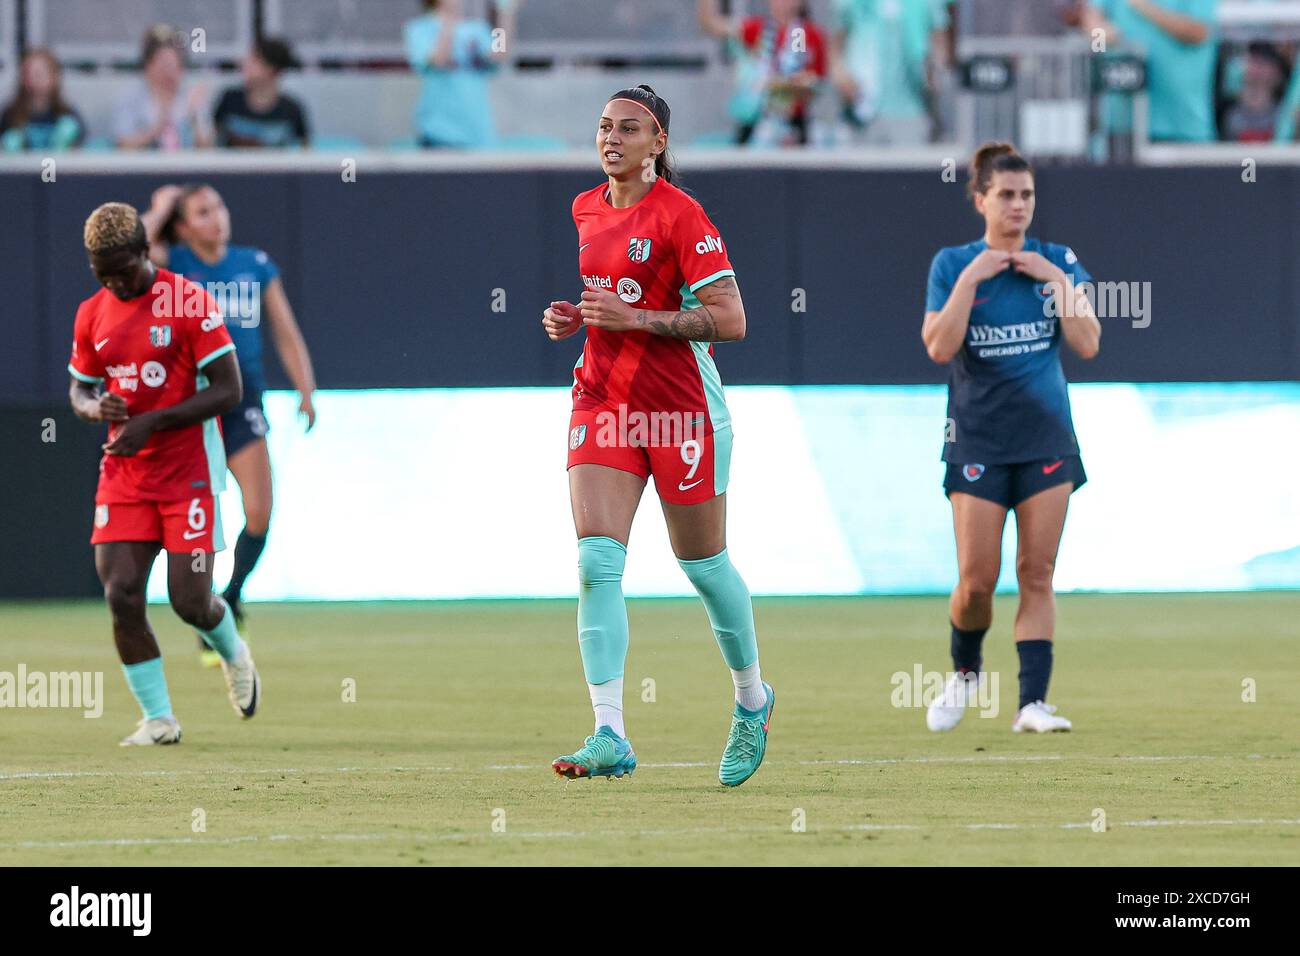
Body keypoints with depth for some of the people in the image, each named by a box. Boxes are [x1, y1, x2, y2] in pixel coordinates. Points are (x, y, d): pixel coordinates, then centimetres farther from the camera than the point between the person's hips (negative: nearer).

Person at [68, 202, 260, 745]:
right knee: (121, 594, -9)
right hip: (123, 473, 4)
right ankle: (157, 718, 3)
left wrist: (151, 422, -19)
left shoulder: (190, 302, -10)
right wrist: (95, 408, -8)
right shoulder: (92, 315, 7)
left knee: (190, 599, -8)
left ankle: (233, 655, 28)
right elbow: (79, 390, 18)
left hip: (188, 470, -4)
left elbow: (228, 391, -12)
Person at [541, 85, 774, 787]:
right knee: (597, 562, -12)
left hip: (680, 406, -5)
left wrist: (634, 317, -22)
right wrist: (570, 320, 5)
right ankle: (610, 737, -17)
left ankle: (752, 700, 33)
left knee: (704, 565, 8)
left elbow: (730, 320, -16)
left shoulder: (680, 216, -11)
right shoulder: (584, 210, 10)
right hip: (602, 402, 5)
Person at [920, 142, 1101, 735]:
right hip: (978, 441, -2)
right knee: (977, 580, -5)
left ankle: (1032, 701, -4)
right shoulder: (952, 265, -1)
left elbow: (1087, 344, -3)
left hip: (1047, 441, 2)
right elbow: (939, 347, -12)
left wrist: (1058, 281, -9)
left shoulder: (1057, 262, 5)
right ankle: (965, 671, 22)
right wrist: (970, 278, -16)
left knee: (1037, 574, -3)